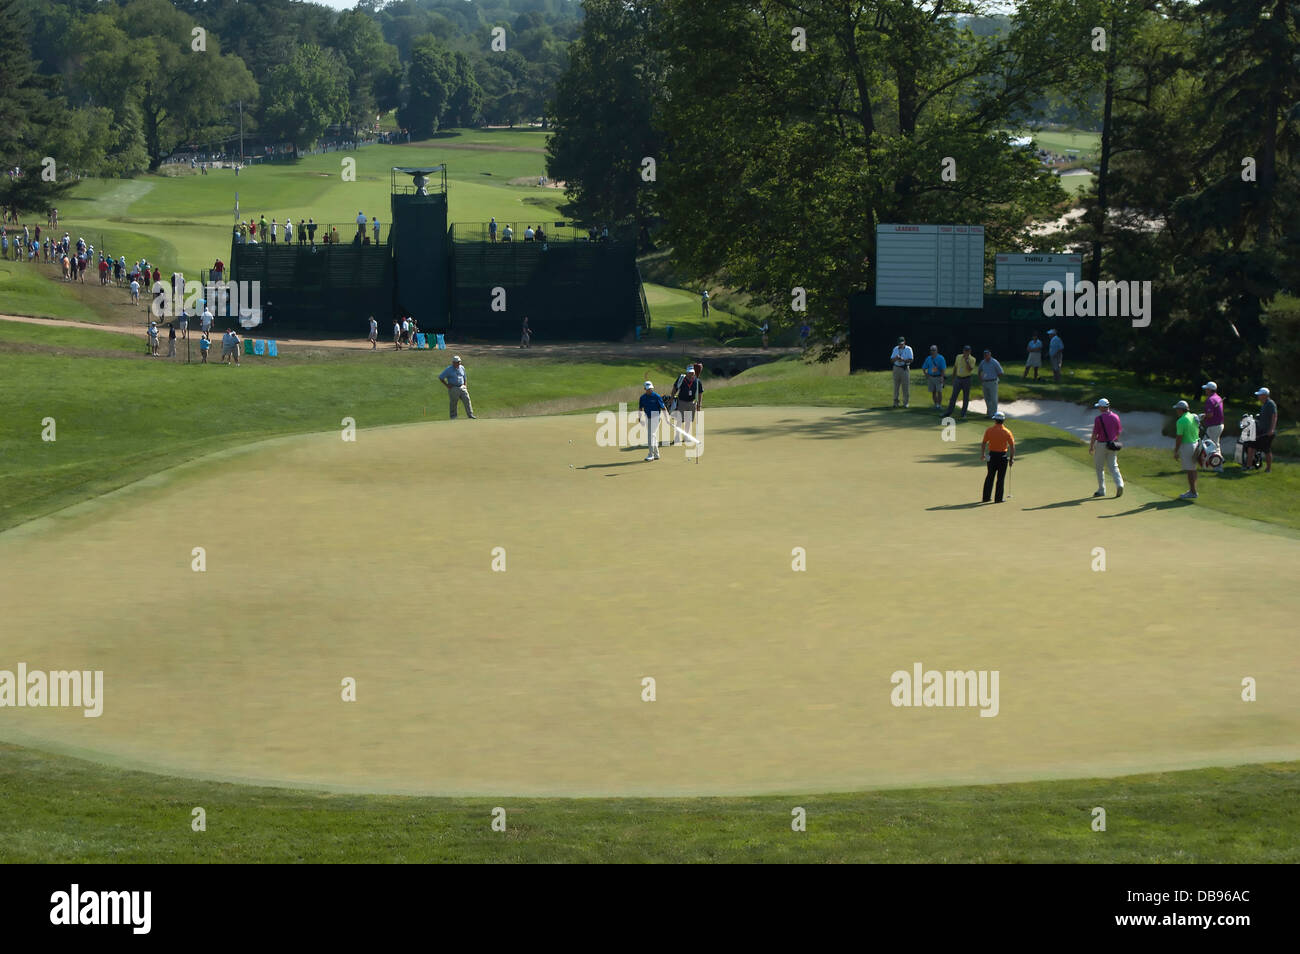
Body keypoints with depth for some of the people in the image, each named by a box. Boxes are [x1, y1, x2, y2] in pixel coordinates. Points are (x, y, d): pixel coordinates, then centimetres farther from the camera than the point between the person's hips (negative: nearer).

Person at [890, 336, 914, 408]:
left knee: (906, 386, -3)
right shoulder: (895, 349, 11)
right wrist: (896, 358, -15)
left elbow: (910, 360, -7)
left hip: (905, 369, -3)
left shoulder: (908, 349, 0)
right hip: (896, 368, 3)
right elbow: (891, 360, 7)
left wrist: (903, 360, -23)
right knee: (896, 386, 4)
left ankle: (906, 402, 3)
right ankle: (895, 402, 9)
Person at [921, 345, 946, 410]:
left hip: (938, 377, -4)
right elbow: (923, 368, 16)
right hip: (930, 377, 4)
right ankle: (936, 405, 14)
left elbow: (943, 369, -8)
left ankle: (940, 405, -2)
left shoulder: (940, 358, -5)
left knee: (939, 391, -8)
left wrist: (942, 378, -16)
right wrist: (926, 374, 0)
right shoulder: (928, 358, 8)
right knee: (933, 392, 5)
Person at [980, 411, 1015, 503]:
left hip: (991, 455, 2)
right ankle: (998, 498, 6)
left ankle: (986, 497, 16)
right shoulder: (1007, 432, -8)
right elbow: (1012, 446, -7)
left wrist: (982, 454, 14)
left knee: (990, 477, 14)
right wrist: (1012, 459, 1)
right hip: (1003, 456, -2)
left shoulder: (989, 430, -5)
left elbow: (983, 443, 1)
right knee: (1001, 478, 6)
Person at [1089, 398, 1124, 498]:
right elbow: (1119, 432, 9)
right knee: (1113, 466, 7)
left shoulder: (1098, 418, -14)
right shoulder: (1115, 417, 2)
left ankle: (1101, 490, 12)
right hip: (1113, 444, 4)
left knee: (1100, 468, 9)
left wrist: (1091, 446, -2)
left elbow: (1095, 434, -12)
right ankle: (1119, 484, -16)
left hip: (1101, 444, -4)